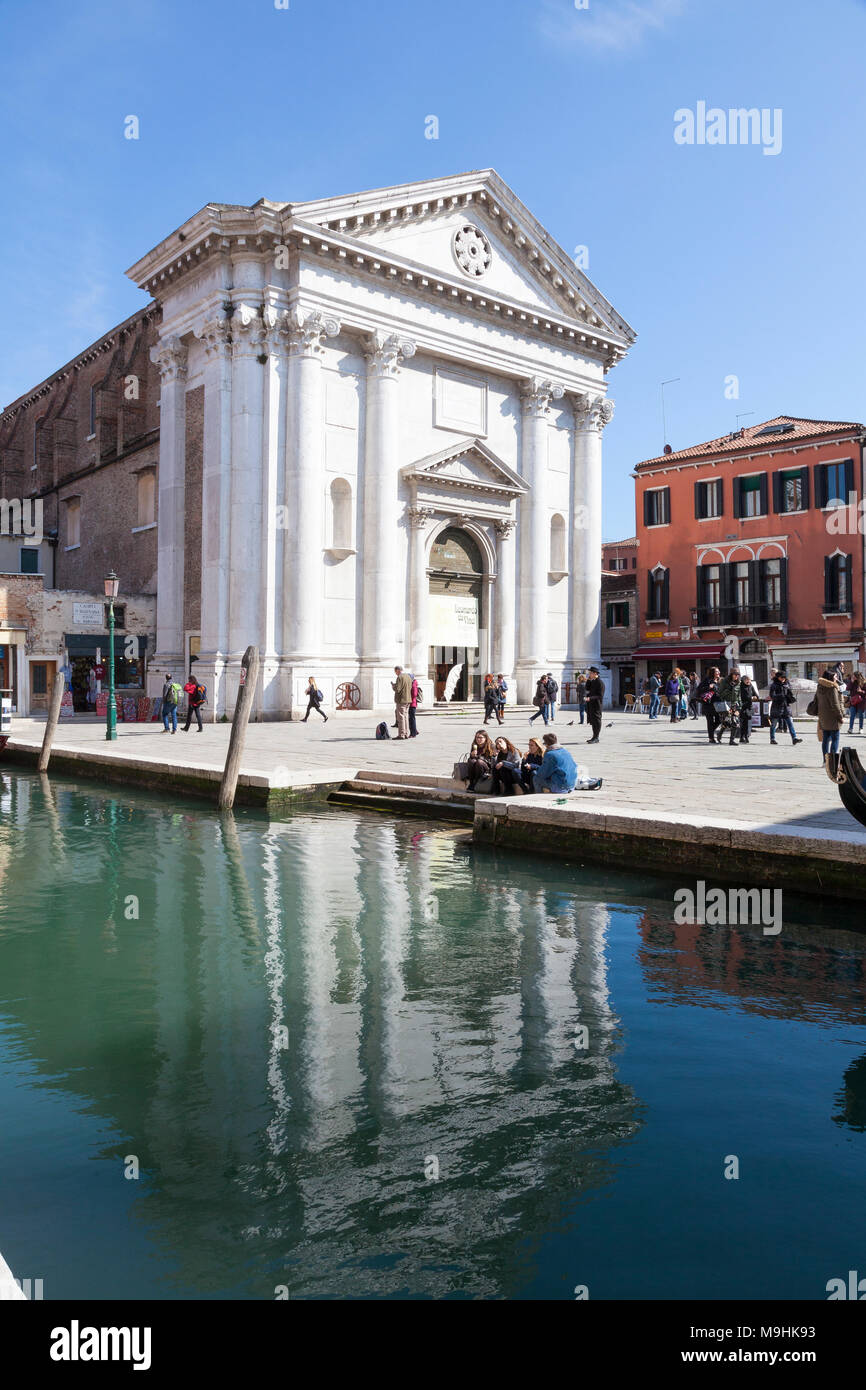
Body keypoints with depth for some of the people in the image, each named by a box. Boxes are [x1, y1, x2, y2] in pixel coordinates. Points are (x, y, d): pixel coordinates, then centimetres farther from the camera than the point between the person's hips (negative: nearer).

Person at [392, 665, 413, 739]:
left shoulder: (400, 677, -14)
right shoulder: (408, 677, 12)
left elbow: (397, 689, -19)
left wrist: (393, 685, 1)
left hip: (401, 700, -8)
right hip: (408, 699, 8)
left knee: (401, 717, -5)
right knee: (406, 716, 13)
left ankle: (401, 735, -5)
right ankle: (406, 734, 15)